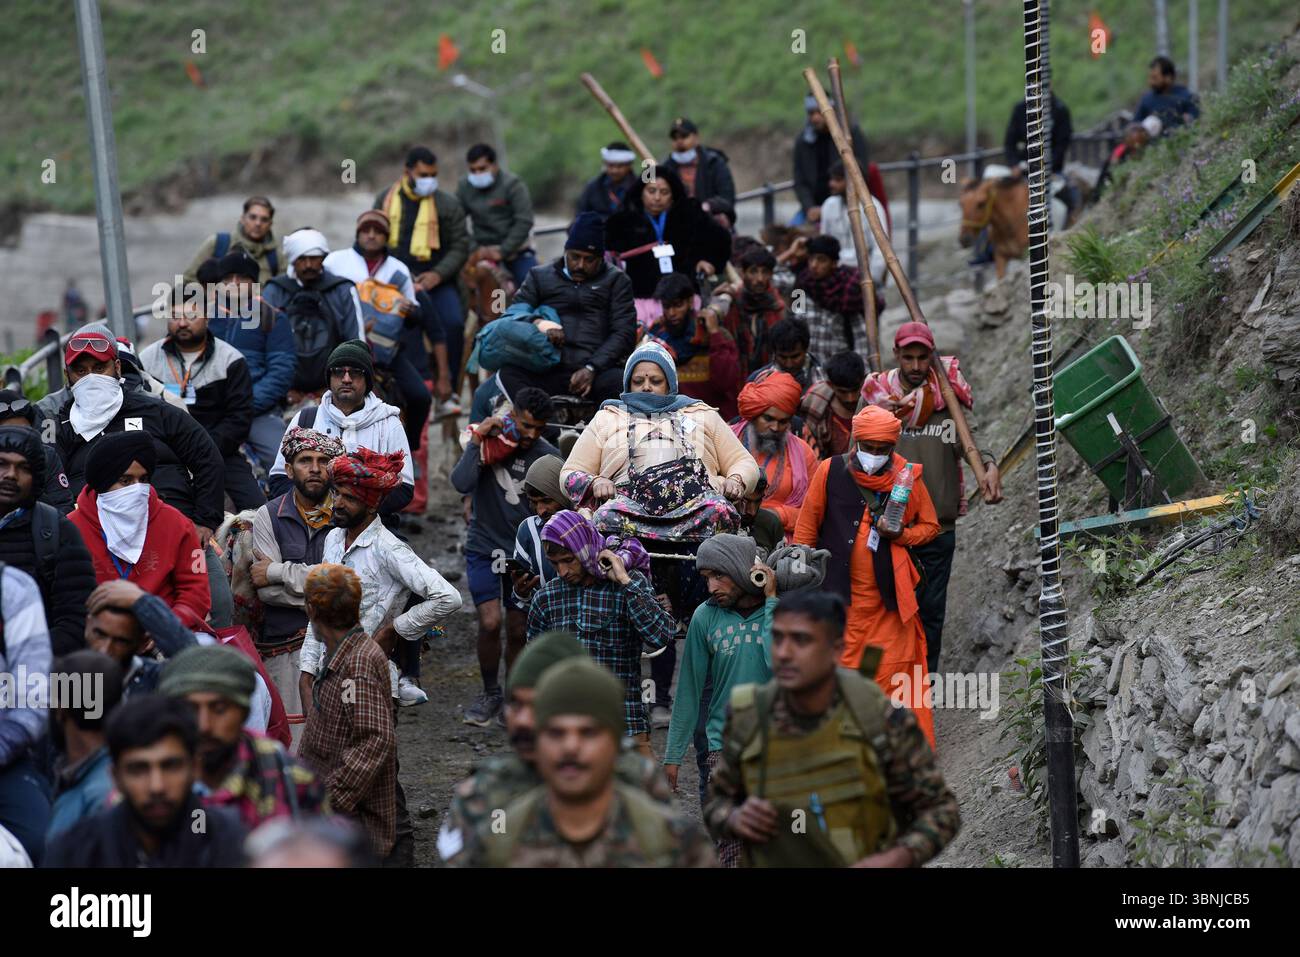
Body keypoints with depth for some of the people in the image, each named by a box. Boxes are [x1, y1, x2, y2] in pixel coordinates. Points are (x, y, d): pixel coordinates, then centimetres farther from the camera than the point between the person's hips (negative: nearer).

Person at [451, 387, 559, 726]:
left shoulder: (548, 456, -4)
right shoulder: (488, 441, -7)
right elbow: (462, 483, -22)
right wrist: (477, 440, -23)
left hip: (524, 552, 1)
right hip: (484, 547, -1)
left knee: (517, 631, 5)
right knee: (490, 622, -13)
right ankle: (489, 694, 8)